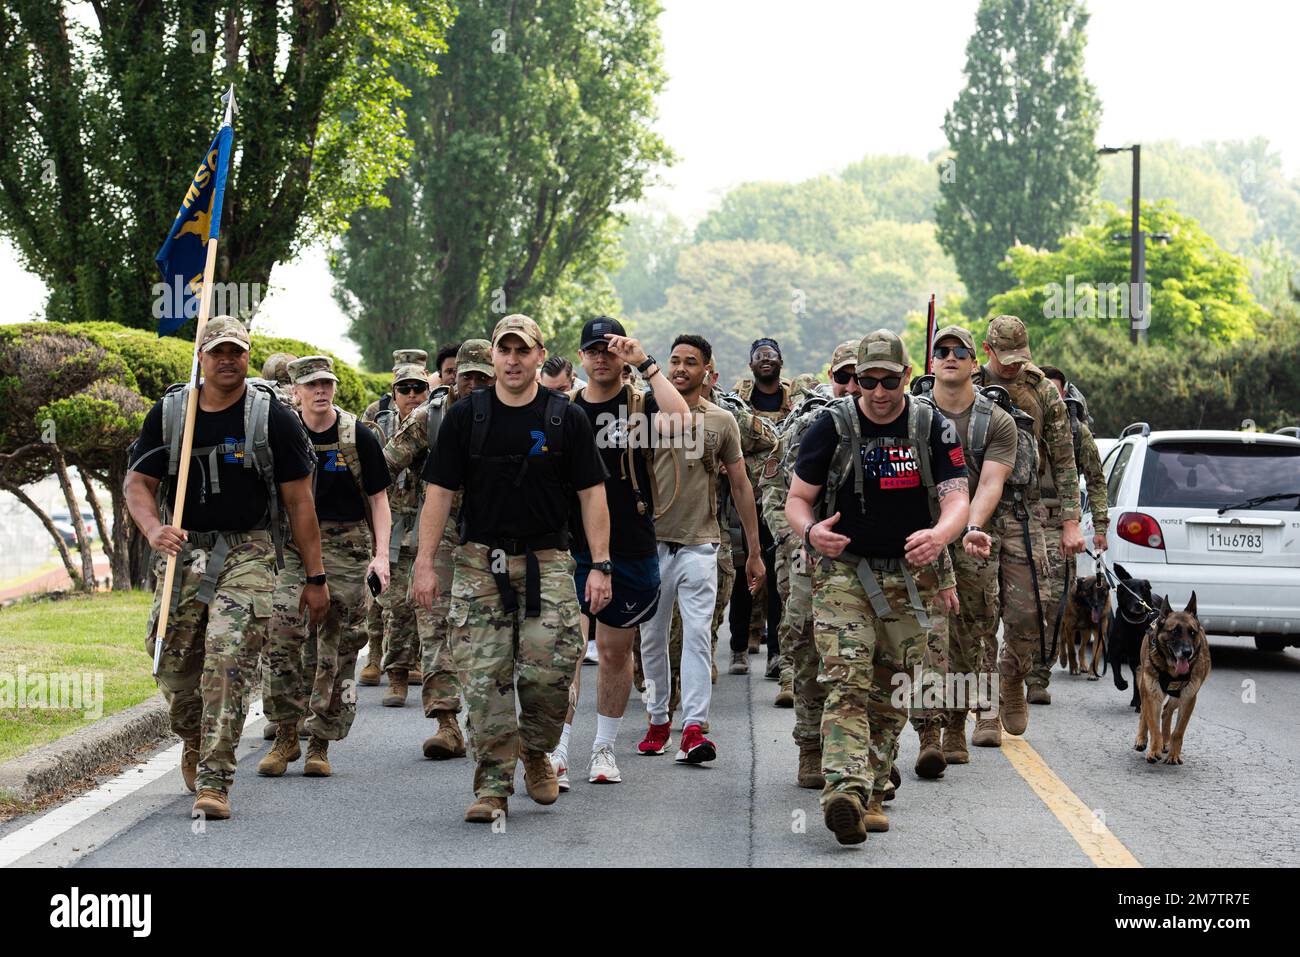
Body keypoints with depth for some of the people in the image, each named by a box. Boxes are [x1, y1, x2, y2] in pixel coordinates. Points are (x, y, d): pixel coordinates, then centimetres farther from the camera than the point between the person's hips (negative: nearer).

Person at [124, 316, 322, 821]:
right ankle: (194, 743, 37)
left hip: (248, 554, -3)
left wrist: (315, 578, 1)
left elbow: (298, 500, 2)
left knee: (229, 661, -18)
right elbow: (137, 483, 7)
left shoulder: (272, 417, -1)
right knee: (173, 665, 6)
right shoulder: (168, 413, 5)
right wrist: (154, 530, -16)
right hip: (183, 551, 3)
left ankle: (213, 781, -15)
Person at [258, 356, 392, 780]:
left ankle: (320, 745, 11)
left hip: (346, 548, 0)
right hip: (292, 547, 1)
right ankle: (285, 737, -1)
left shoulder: (359, 438, 0)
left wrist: (381, 555, -7)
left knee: (336, 648, 1)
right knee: (280, 636, -14)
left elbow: (378, 500, 4)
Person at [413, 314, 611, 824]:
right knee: (484, 675, -4)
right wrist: (424, 562, -2)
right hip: (480, 562, 1)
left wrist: (600, 565, -3)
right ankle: (493, 781, 3)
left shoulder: (566, 418, 3)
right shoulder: (464, 417, 4)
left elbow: (591, 494, 4)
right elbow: (439, 491, 4)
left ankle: (536, 751, 16)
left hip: (547, 561, 0)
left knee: (550, 668, -11)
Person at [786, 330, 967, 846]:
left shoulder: (932, 427, 0)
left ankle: (872, 796, 21)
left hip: (907, 576, 3)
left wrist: (939, 535, -30)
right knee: (847, 684, -18)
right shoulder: (832, 426, -5)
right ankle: (844, 792, -31)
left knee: (891, 693, 9)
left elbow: (957, 499, -7)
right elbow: (797, 498, 0)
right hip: (843, 572, -3)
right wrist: (810, 531, -24)